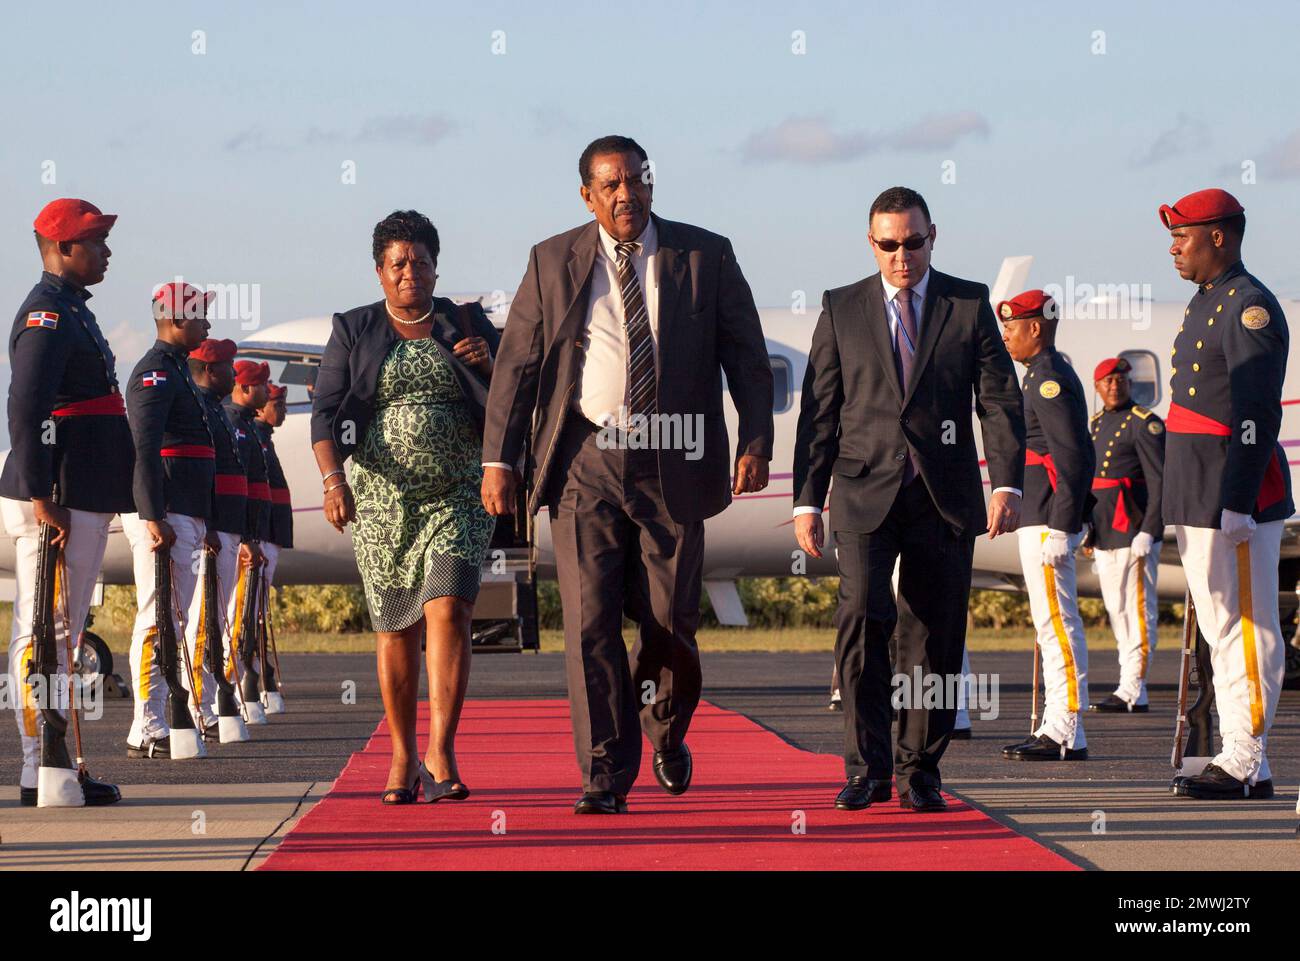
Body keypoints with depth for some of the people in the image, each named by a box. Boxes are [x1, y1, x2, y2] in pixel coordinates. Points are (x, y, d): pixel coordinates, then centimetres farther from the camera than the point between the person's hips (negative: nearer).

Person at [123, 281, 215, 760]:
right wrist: (154, 518, -27)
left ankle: (157, 722, 13)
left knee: (172, 621, 11)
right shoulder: (157, 371, -11)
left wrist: (203, 523, 27)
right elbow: (144, 449, -20)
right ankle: (147, 731, -15)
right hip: (162, 516, -10)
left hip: (183, 518, 10)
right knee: (158, 621, -12)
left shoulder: (176, 371, 22)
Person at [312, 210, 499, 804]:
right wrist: (332, 479, -17)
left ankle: (441, 755, -20)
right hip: (380, 497, 1)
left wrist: (490, 363, -14)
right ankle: (403, 760, 17)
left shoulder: (466, 325, 7)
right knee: (397, 629, 5)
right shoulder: (354, 333, 5)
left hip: (457, 495, -1)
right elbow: (325, 414, -2)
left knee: (448, 611, -17)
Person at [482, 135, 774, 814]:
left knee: (668, 620, 2)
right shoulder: (553, 263, 6)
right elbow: (516, 364, 6)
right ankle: (605, 778, -2)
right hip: (584, 465, 0)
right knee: (590, 623, -7)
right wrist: (498, 458, -1)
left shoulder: (706, 257, 5)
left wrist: (755, 441, -5)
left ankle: (667, 732, 33)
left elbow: (747, 356, 7)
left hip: (671, 465, 0)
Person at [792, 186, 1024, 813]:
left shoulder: (970, 304, 6)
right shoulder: (842, 309, 7)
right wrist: (807, 501, 3)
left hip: (945, 496, 1)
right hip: (866, 491, -1)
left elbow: (1000, 399, 2)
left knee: (935, 636, 2)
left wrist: (1007, 484, -10)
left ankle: (918, 772, 13)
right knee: (863, 615, -18)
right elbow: (819, 412, 8)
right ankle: (865, 767, -13)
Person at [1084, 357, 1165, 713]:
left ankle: (1132, 692, -10)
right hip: (1102, 531, 9)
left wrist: (1147, 531, -19)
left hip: (1133, 530, -9)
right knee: (1117, 611, 11)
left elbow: (1159, 482, -13)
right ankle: (1130, 688, 16)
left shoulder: (1145, 424, -7)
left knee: (1137, 609, -8)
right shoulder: (1094, 425, 17)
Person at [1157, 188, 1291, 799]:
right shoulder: (1204, 305, 19)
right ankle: (1239, 758, 15)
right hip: (1197, 498, 10)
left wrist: (1235, 506, -24)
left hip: (1237, 496, -10)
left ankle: (1247, 764, -5)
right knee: (1220, 630, 11)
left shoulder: (1249, 306, -12)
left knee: (1247, 630, -6)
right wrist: (1181, 506, 22)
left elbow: (1256, 415, -19)